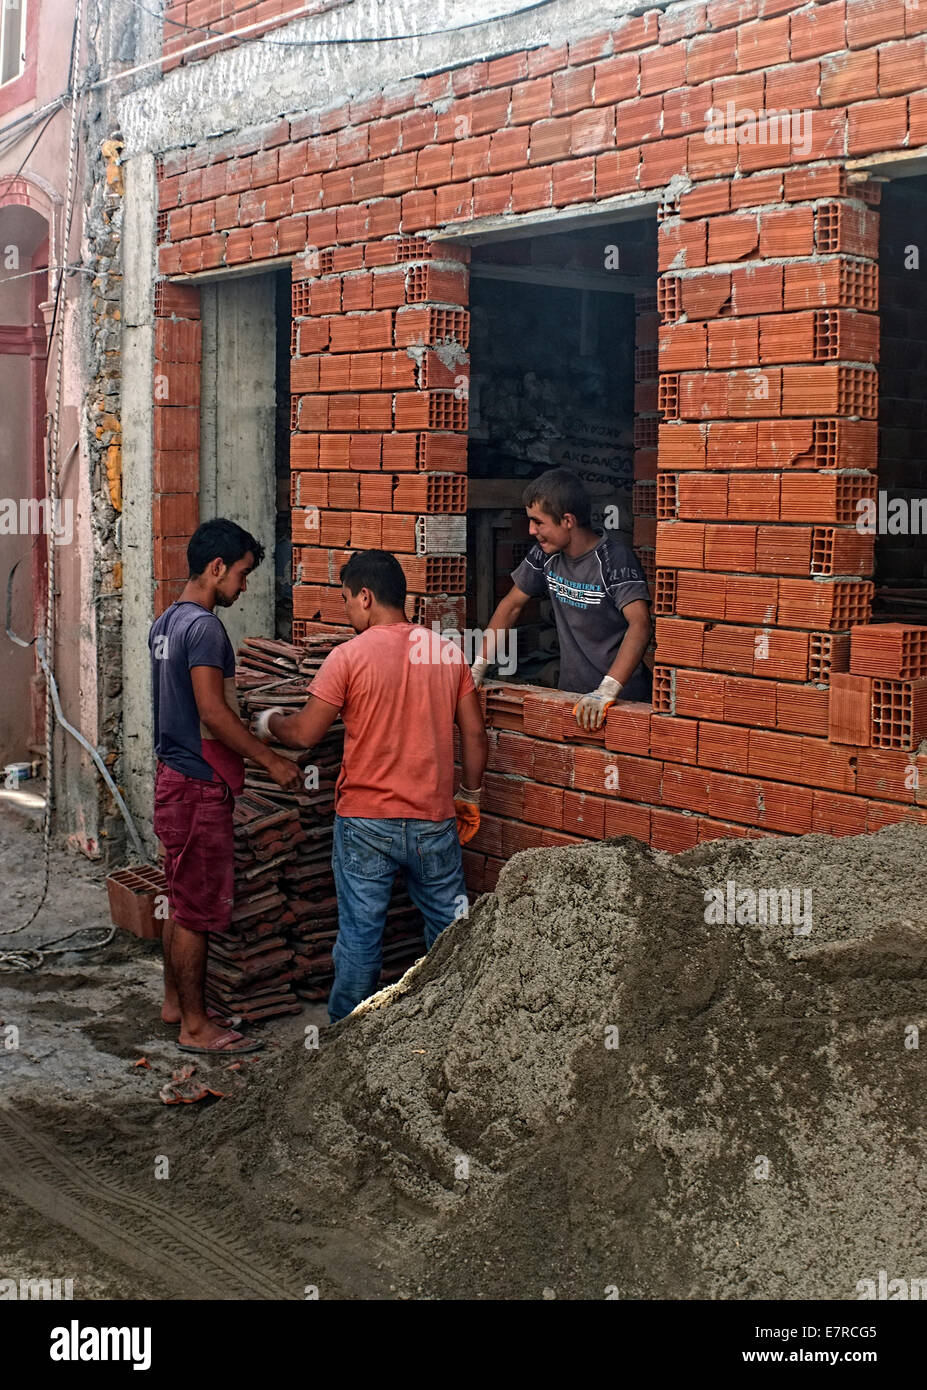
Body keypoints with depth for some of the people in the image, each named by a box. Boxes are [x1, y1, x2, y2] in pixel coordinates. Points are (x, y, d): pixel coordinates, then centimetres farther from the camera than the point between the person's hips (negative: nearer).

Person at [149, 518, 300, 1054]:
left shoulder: (168, 621, 13)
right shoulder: (204, 627, -19)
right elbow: (213, 712, -24)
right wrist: (270, 759, -17)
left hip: (174, 774, 10)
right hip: (199, 785, -10)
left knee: (183, 901, 19)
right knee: (199, 909, -2)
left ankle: (176, 1001, 30)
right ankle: (196, 1026, 5)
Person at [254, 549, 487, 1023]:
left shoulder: (350, 656, -10)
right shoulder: (448, 652, 2)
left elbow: (304, 733, -9)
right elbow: (475, 736, 5)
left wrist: (268, 723, 12)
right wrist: (469, 797, 18)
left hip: (366, 821, -3)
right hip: (434, 820, 3)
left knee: (360, 934, 7)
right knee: (451, 929, 14)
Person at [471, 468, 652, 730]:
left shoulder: (614, 559, -16)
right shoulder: (546, 555, 4)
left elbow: (640, 624, -28)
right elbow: (512, 605, 15)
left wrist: (607, 691, -38)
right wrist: (478, 667, 6)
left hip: (622, 698, -5)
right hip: (571, 691, 5)